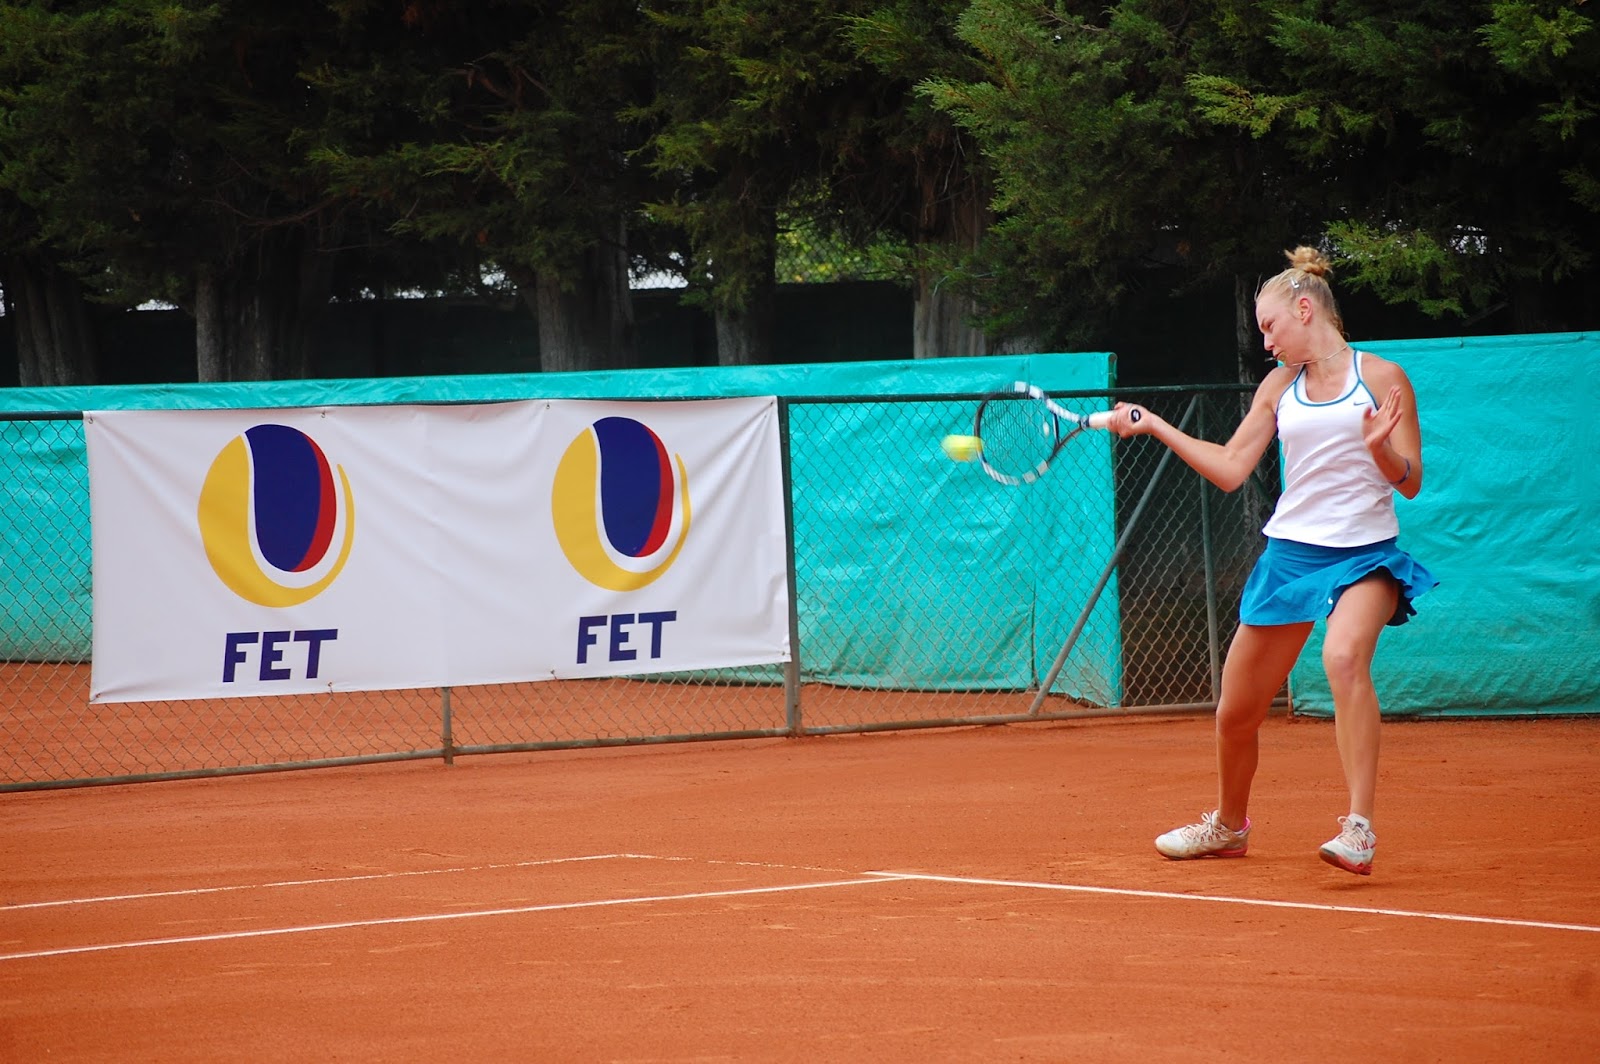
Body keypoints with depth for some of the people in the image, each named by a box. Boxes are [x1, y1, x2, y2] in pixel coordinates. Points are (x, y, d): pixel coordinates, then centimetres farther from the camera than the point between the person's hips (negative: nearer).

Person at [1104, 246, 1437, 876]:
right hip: (1290, 555, 5)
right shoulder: (1280, 388, 10)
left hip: (1364, 557, -5)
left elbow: (1411, 483, -4)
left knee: (1344, 657, -36)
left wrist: (1380, 449, -24)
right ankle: (1228, 826, 37)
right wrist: (1153, 426, 5)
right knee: (1236, 714, 8)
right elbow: (1229, 469, 11)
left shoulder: (1382, 379, -3)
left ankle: (1359, 830, -35)